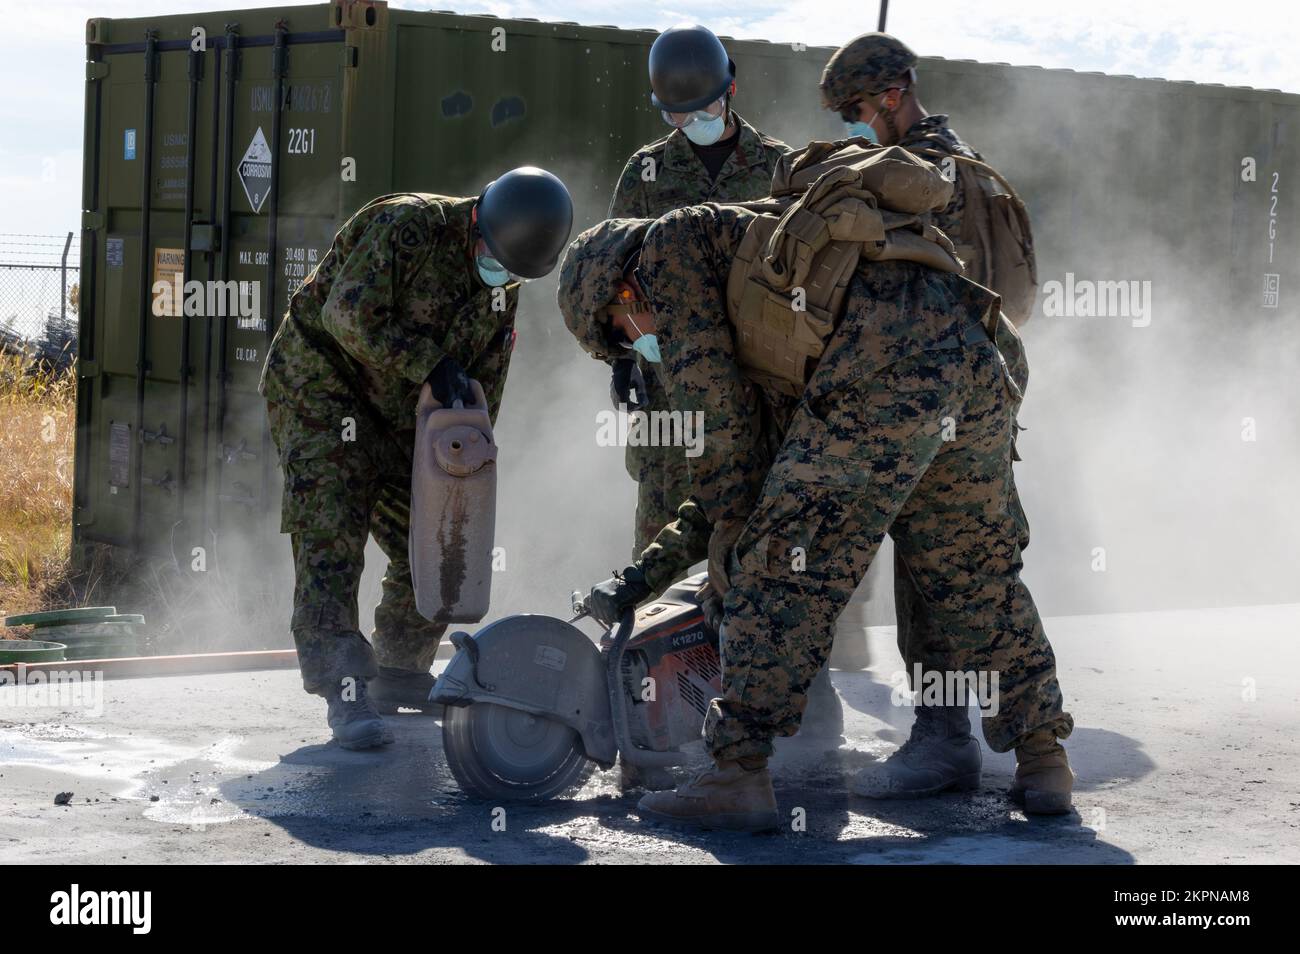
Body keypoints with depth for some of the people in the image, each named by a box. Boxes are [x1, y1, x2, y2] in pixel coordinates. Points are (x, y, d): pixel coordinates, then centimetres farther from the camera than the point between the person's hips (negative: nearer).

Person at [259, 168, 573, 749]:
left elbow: (487, 376, 8)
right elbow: (351, 314, -30)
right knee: (330, 533, -17)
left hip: (400, 415, 8)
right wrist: (430, 364, -30)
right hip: (320, 383, -8)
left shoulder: (503, 286, 2)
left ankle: (398, 676, 25)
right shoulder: (407, 226, -23)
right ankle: (344, 690, -22)